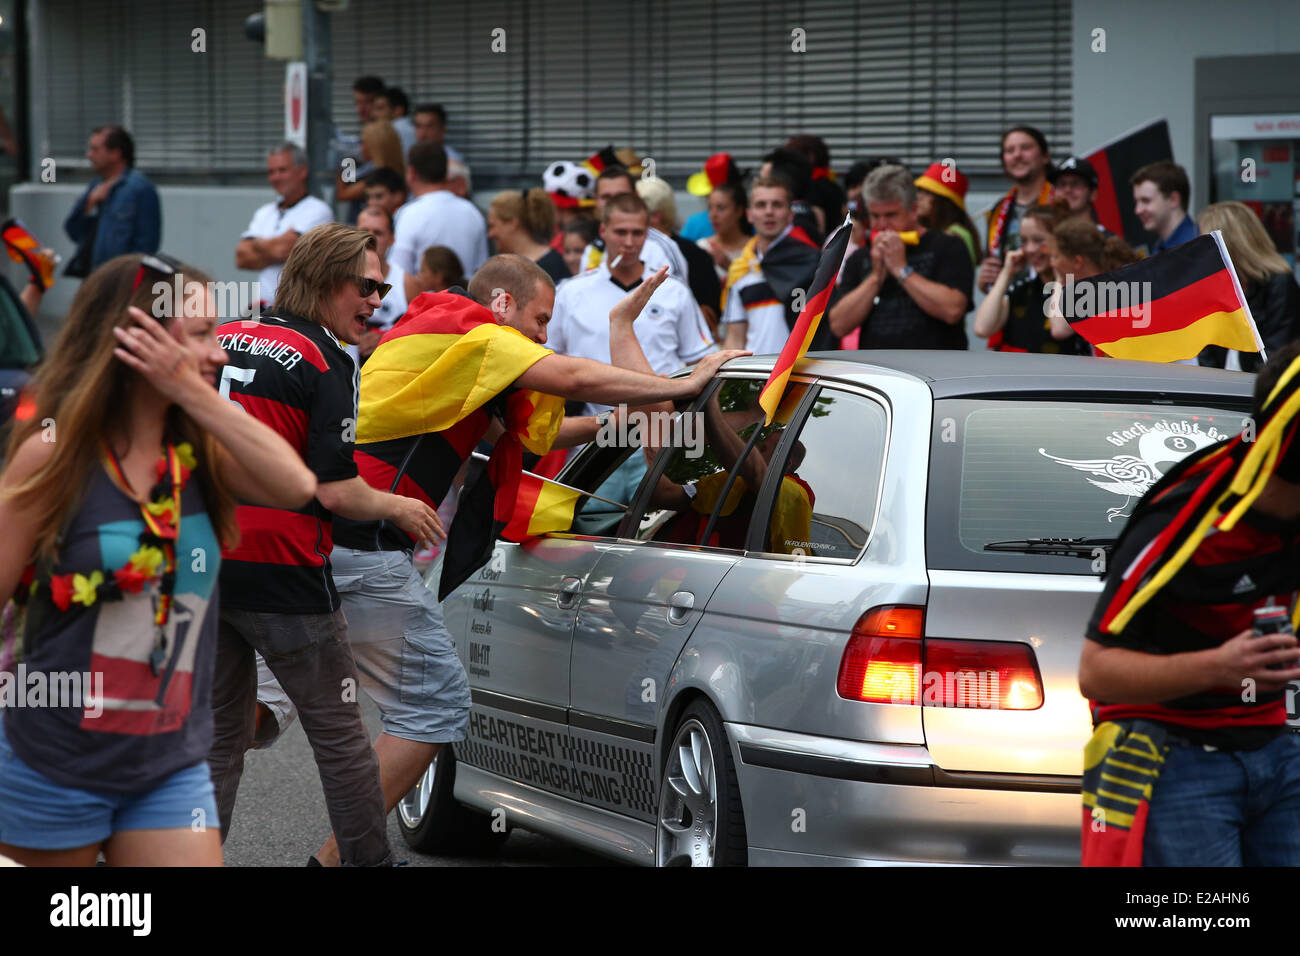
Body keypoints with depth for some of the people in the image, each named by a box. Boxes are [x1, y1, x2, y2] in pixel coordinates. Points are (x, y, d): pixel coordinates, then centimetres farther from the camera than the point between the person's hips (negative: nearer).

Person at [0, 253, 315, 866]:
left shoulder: (199, 449, 3)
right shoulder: (54, 453, -10)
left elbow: (296, 487, -15)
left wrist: (195, 394, -17)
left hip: (172, 768, 4)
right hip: (54, 767, -4)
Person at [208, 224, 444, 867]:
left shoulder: (217, 341, 9)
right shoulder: (324, 364, -10)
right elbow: (334, 491, -15)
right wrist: (396, 507, 2)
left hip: (201, 566, 6)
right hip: (282, 573, -6)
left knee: (220, 736, 13)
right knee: (338, 734, 6)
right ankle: (370, 861, 12)